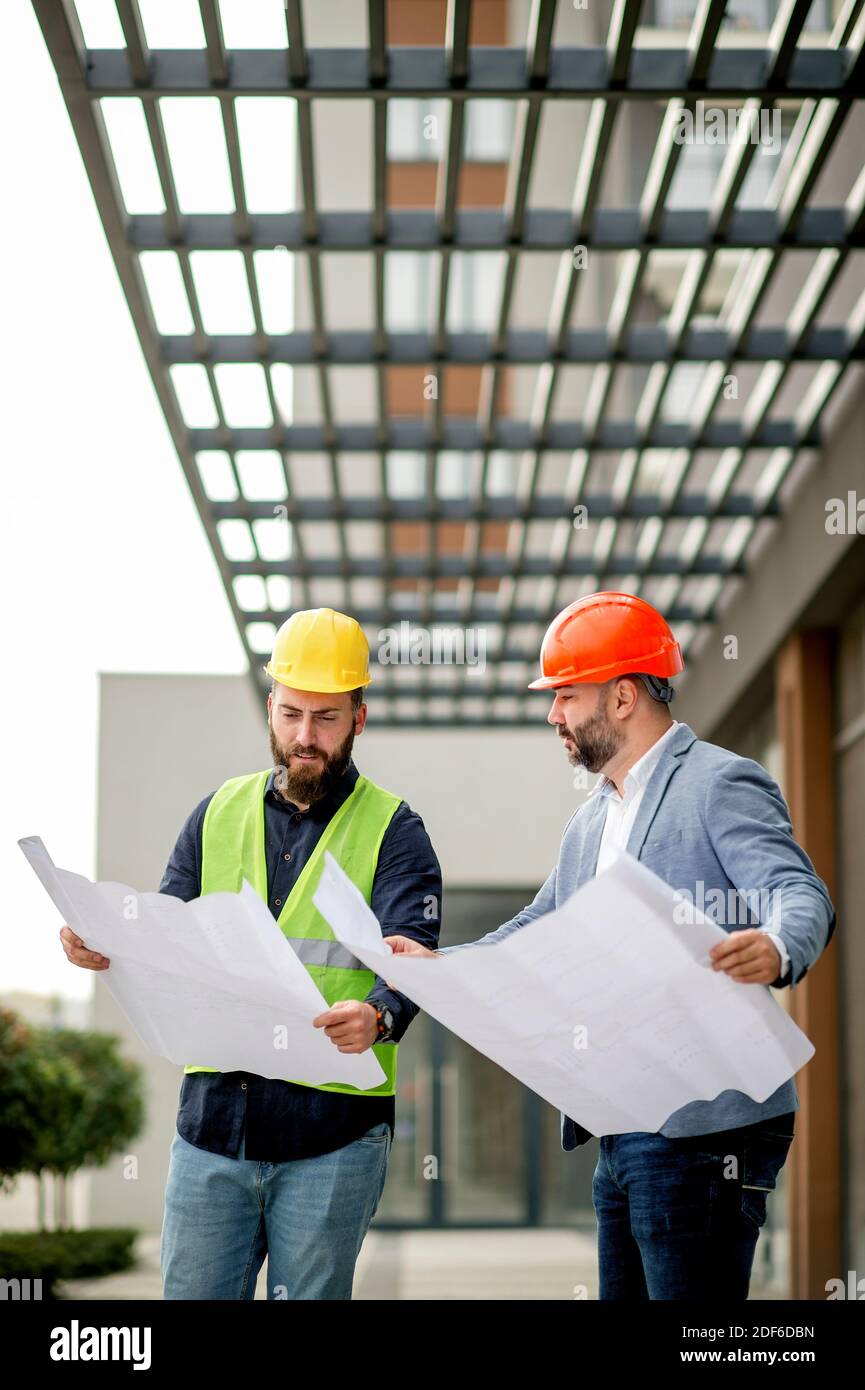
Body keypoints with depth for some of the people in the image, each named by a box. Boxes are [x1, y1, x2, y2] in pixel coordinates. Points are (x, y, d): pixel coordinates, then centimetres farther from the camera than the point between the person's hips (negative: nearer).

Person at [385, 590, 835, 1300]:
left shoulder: (721, 783, -7)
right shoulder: (590, 822, 22)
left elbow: (800, 894, -20)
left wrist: (775, 950, -43)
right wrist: (441, 965, 10)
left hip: (700, 1130, -9)